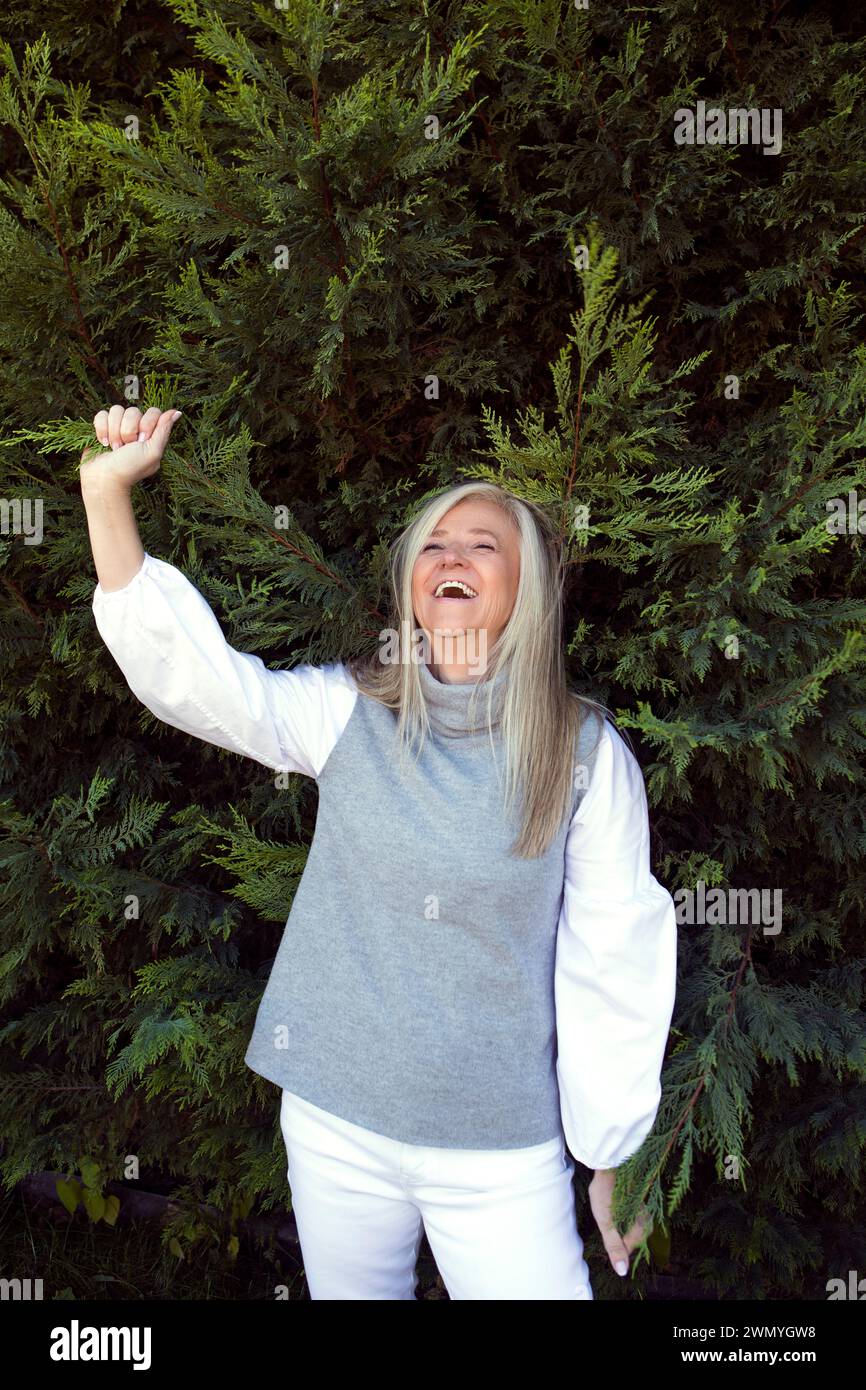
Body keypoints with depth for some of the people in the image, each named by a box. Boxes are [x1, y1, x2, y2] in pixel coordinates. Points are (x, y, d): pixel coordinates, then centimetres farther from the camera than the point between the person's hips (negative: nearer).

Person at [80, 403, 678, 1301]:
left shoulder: (586, 752, -9)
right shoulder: (347, 713, -4)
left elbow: (615, 961, -6)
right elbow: (184, 671, -13)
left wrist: (613, 1155, 0)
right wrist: (107, 494, -22)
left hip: (503, 1151, -2)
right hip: (335, 1125, 2)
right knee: (350, 1290, 21)